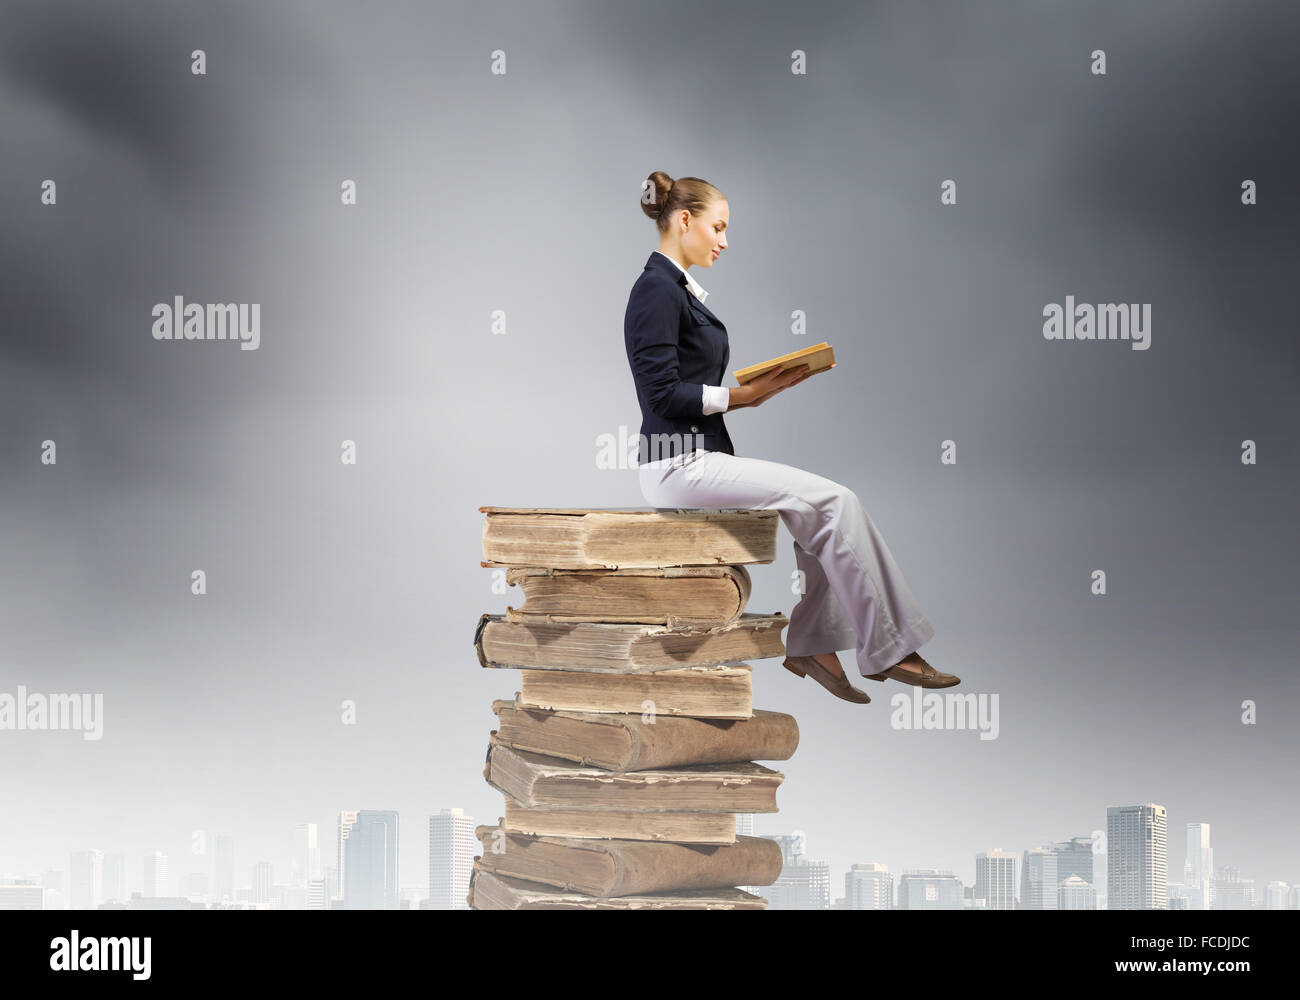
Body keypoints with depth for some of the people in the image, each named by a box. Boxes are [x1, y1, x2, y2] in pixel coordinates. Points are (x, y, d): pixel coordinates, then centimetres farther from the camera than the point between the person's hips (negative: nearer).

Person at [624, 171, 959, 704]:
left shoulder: (680, 290, 18)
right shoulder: (656, 290, -13)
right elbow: (663, 393, -19)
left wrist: (763, 385, 7)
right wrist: (741, 395, -13)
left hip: (700, 456, 10)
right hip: (680, 464, -10)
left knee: (829, 505, 2)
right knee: (834, 501, -13)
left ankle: (811, 645, 2)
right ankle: (883, 650, -8)